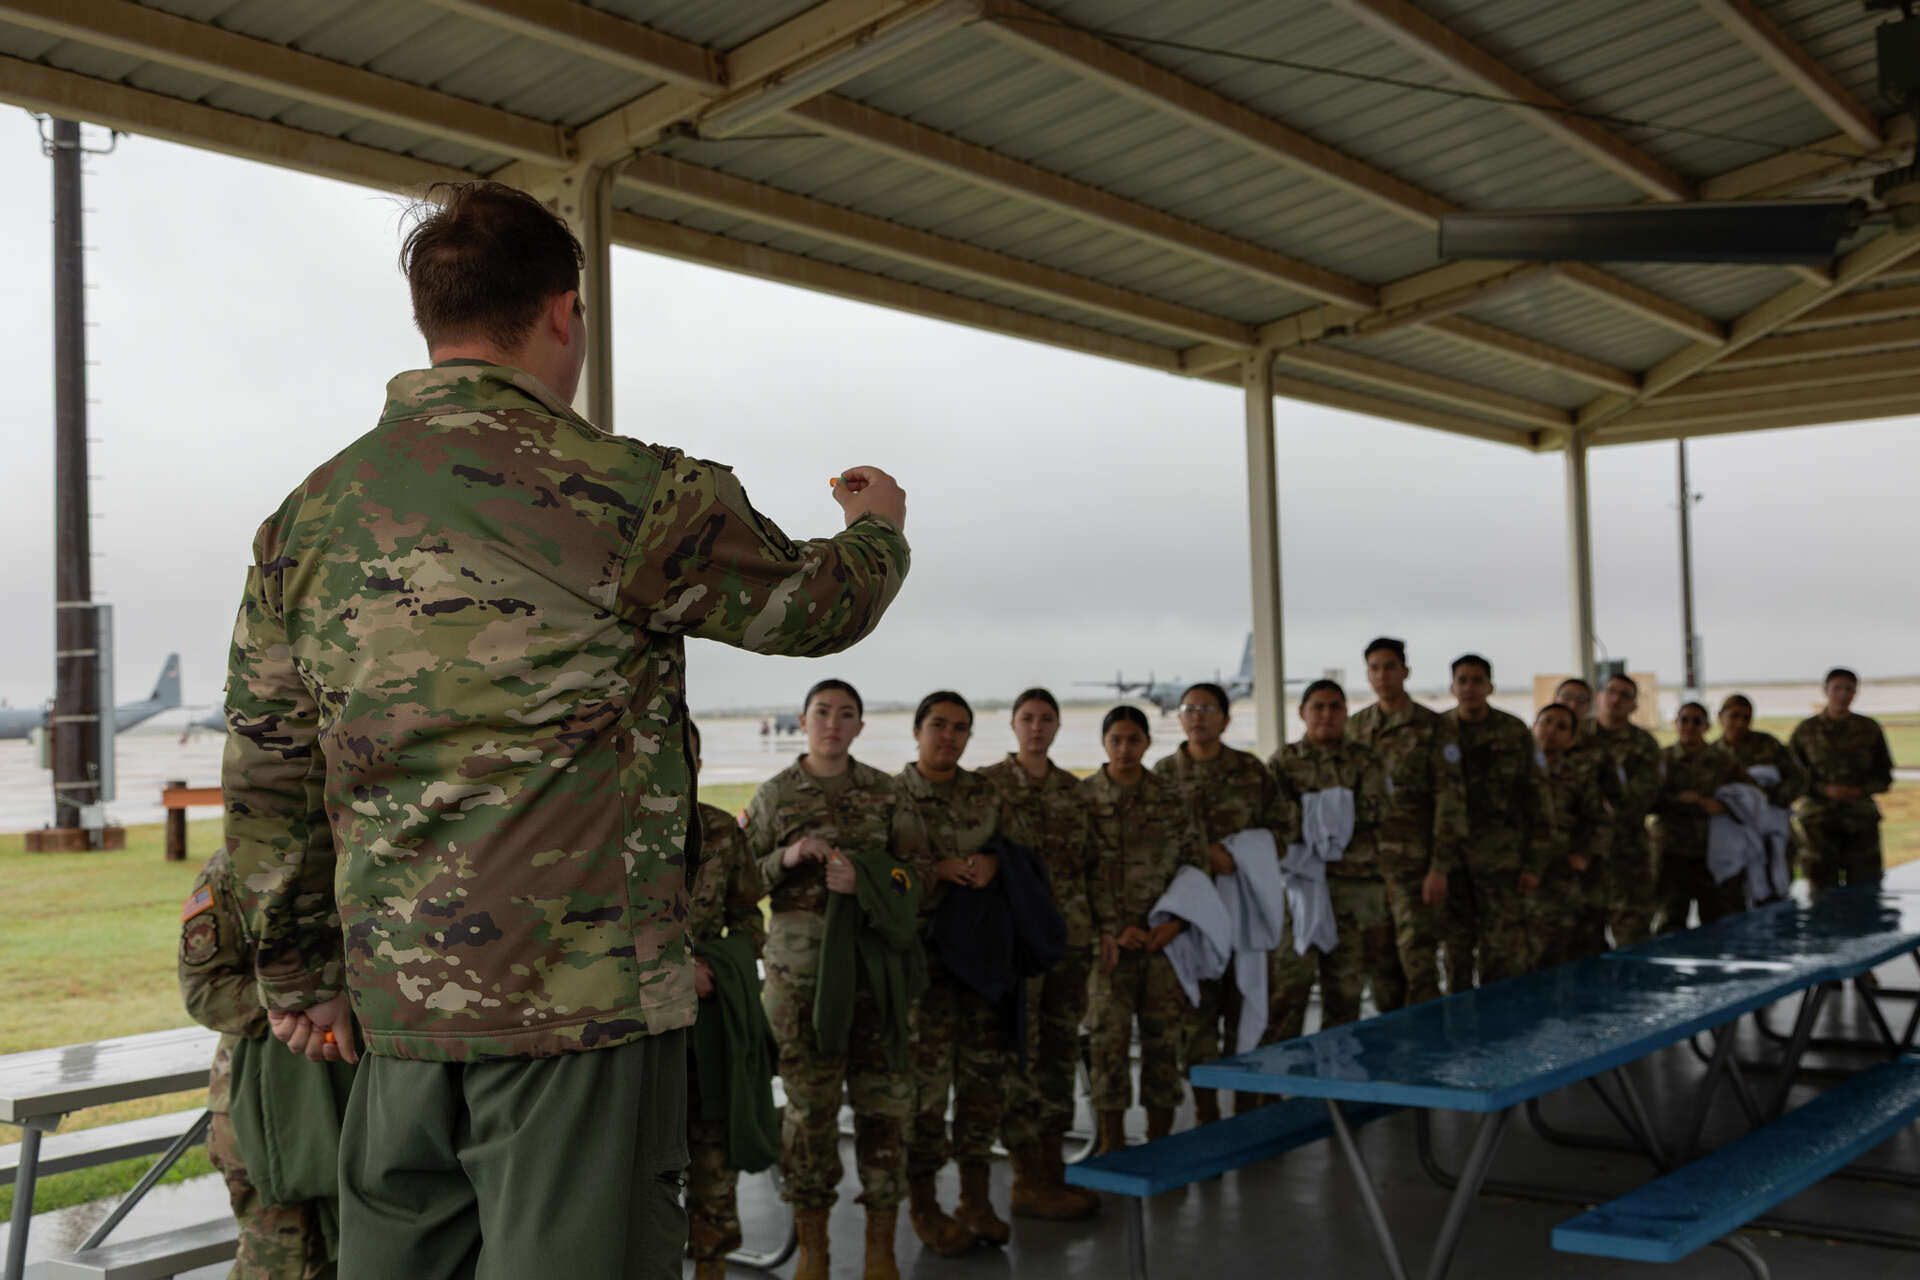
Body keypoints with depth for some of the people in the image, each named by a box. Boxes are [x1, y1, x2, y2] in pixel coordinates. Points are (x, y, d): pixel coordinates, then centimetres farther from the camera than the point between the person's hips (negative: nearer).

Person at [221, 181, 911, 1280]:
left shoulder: (307, 517, 7)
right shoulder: (621, 491, -10)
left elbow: (267, 779, 11)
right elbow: (818, 603, 4)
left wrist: (302, 974, 21)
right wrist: (880, 522, 26)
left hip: (396, 1003, 6)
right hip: (583, 991, -6)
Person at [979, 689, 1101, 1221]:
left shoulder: (1073, 789, 12)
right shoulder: (987, 785, -3)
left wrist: (1097, 928, 11)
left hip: (1070, 938, 6)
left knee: (1059, 1054, 10)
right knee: (1018, 1058, -2)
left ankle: (1053, 1169, 20)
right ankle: (1027, 1182, 5)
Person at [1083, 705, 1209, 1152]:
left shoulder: (1173, 799, 6)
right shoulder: (1081, 798, 0)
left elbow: (1196, 865, 8)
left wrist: (1177, 921, -6)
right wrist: (1112, 930, -9)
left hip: (1166, 936, 2)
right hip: (1110, 939, -2)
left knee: (1164, 1039, 4)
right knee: (1109, 1038, -2)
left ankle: (1159, 1140, 17)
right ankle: (1112, 1141, 10)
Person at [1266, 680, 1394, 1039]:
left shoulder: (1364, 760, 11)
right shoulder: (1284, 761, 10)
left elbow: (1374, 809, -5)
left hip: (1354, 885, 2)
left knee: (1346, 988, 6)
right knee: (1286, 985, -7)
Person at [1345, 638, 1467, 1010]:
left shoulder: (1432, 727, -2)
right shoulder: (1354, 727, 12)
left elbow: (1450, 799, -6)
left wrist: (1440, 867, -12)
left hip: (1415, 864, -4)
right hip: (1366, 864, 4)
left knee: (1418, 961, -8)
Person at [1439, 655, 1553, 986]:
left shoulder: (1514, 732, 3)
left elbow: (1537, 798, 4)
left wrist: (1535, 863, -1)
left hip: (1501, 859, -2)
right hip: (1450, 860, 2)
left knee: (1508, 959, -4)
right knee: (1455, 953, 7)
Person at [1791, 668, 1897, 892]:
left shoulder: (1869, 729, 8)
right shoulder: (1806, 730, 5)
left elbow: (1884, 775, 13)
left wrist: (1860, 790, -8)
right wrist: (1825, 790, -12)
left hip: (1860, 821, 1)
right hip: (1818, 820, -1)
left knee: (1866, 888, -4)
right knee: (1822, 889, -3)